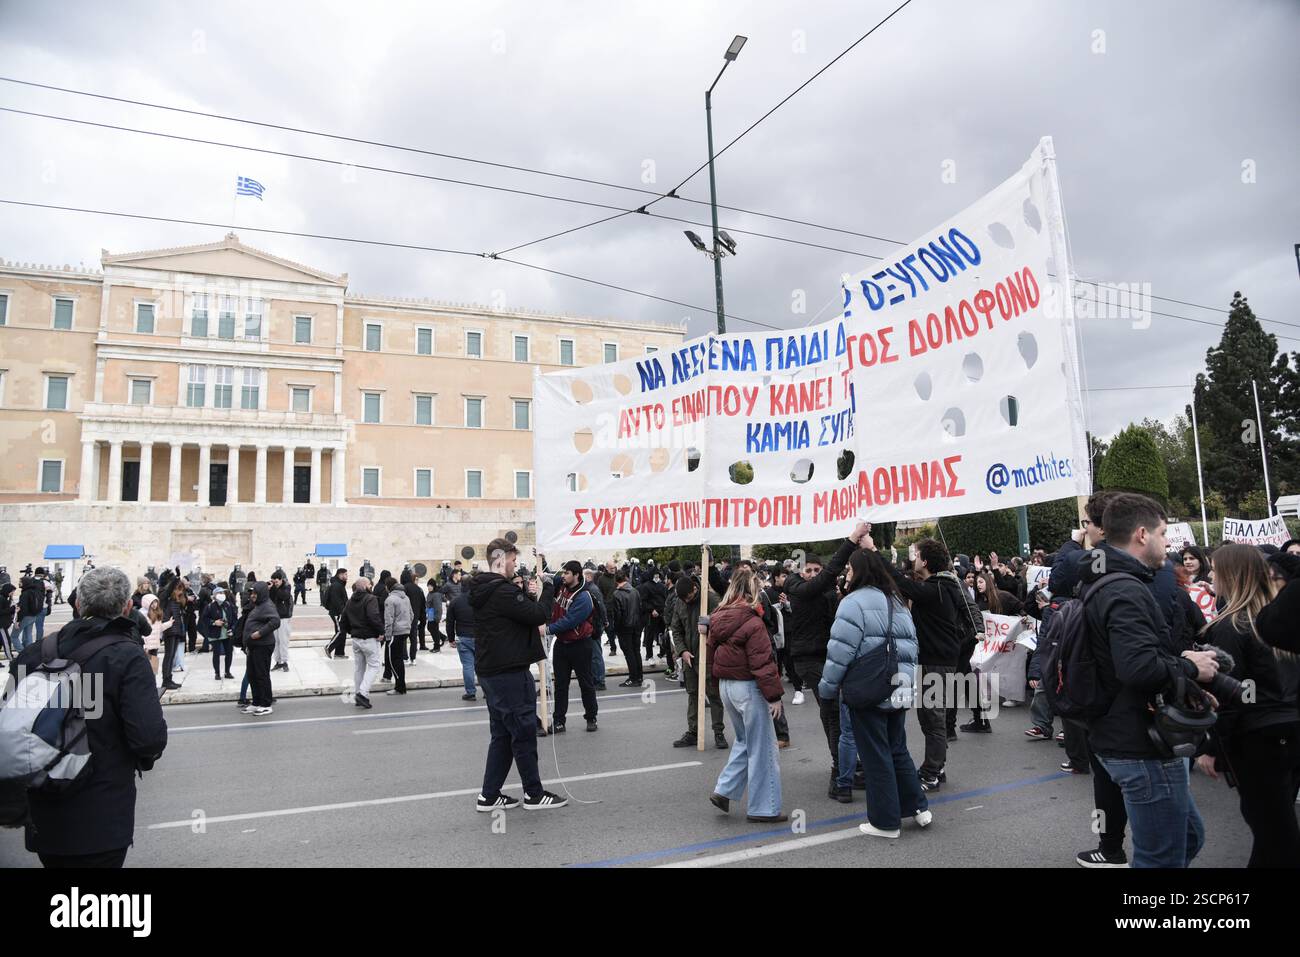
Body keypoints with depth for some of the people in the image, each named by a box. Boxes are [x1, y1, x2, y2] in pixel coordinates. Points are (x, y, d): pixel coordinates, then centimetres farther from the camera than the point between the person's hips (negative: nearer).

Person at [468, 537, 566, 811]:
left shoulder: (482, 590, 11)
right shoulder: (503, 591, -20)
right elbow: (539, 615, -20)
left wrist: (529, 595, 3)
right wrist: (544, 589, -5)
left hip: (490, 672, 10)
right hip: (510, 674, -10)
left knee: (502, 734, 16)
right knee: (524, 733, 2)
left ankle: (489, 796, 19)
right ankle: (534, 794, 13)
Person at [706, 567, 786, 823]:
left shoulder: (717, 620, 5)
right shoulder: (751, 622, -18)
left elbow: (711, 655, 13)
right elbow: (763, 663, -20)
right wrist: (774, 695, -15)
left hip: (725, 685, 8)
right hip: (748, 687, -8)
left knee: (744, 740, 23)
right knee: (762, 748, 5)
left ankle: (724, 790, 18)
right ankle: (763, 809, 12)